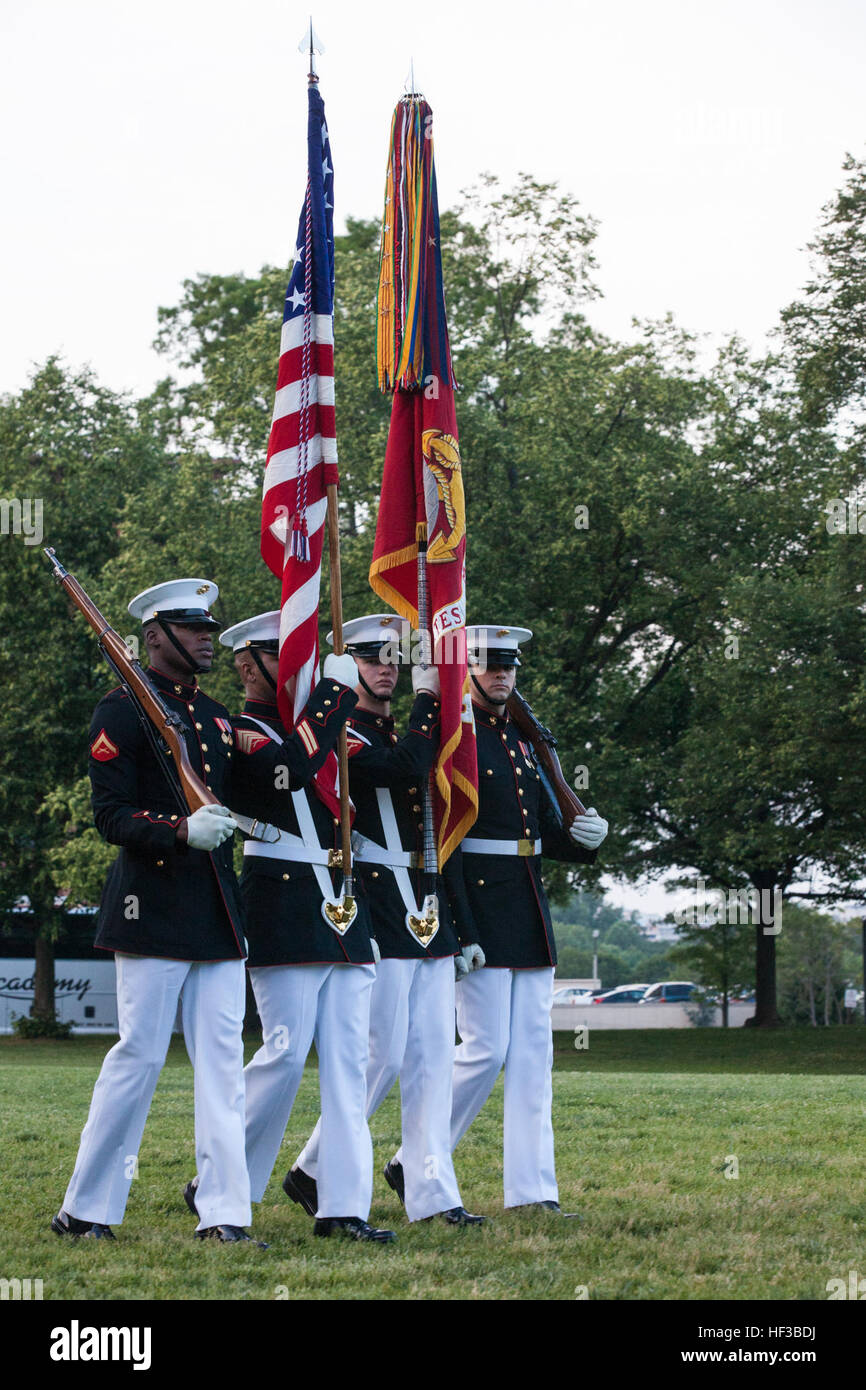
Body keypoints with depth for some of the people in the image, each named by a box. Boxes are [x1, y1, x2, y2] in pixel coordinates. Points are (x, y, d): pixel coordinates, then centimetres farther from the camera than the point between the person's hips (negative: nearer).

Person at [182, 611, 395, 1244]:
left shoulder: (311, 724, 19)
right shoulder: (241, 733, -5)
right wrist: (335, 692, -17)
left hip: (343, 909, 8)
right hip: (283, 910, -7)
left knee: (348, 1058, 2)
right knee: (286, 1053, -8)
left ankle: (344, 1207, 1)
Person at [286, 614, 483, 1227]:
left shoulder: (403, 732, 20)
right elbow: (405, 768, -24)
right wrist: (427, 695, -13)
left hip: (428, 916, 8)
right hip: (380, 912, -8)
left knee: (434, 1053, 3)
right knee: (385, 1056, -7)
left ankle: (432, 1192, 4)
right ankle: (314, 1171, 8)